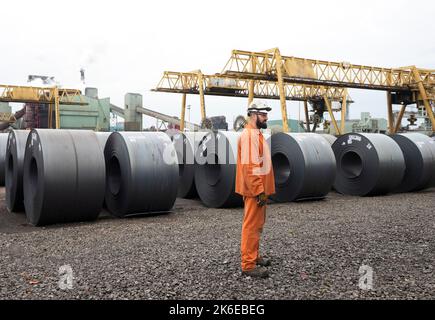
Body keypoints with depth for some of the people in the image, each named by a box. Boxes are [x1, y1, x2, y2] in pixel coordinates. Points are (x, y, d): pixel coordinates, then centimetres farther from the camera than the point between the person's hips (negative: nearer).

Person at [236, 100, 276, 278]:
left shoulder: (256, 134, 15)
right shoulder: (249, 135, -17)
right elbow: (249, 167, -23)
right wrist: (259, 191, -24)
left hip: (259, 190, 10)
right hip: (254, 190, -10)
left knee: (257, 224, 18)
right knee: (252, 226, -5)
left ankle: (254, 256, 30)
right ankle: (248, 265, 1)